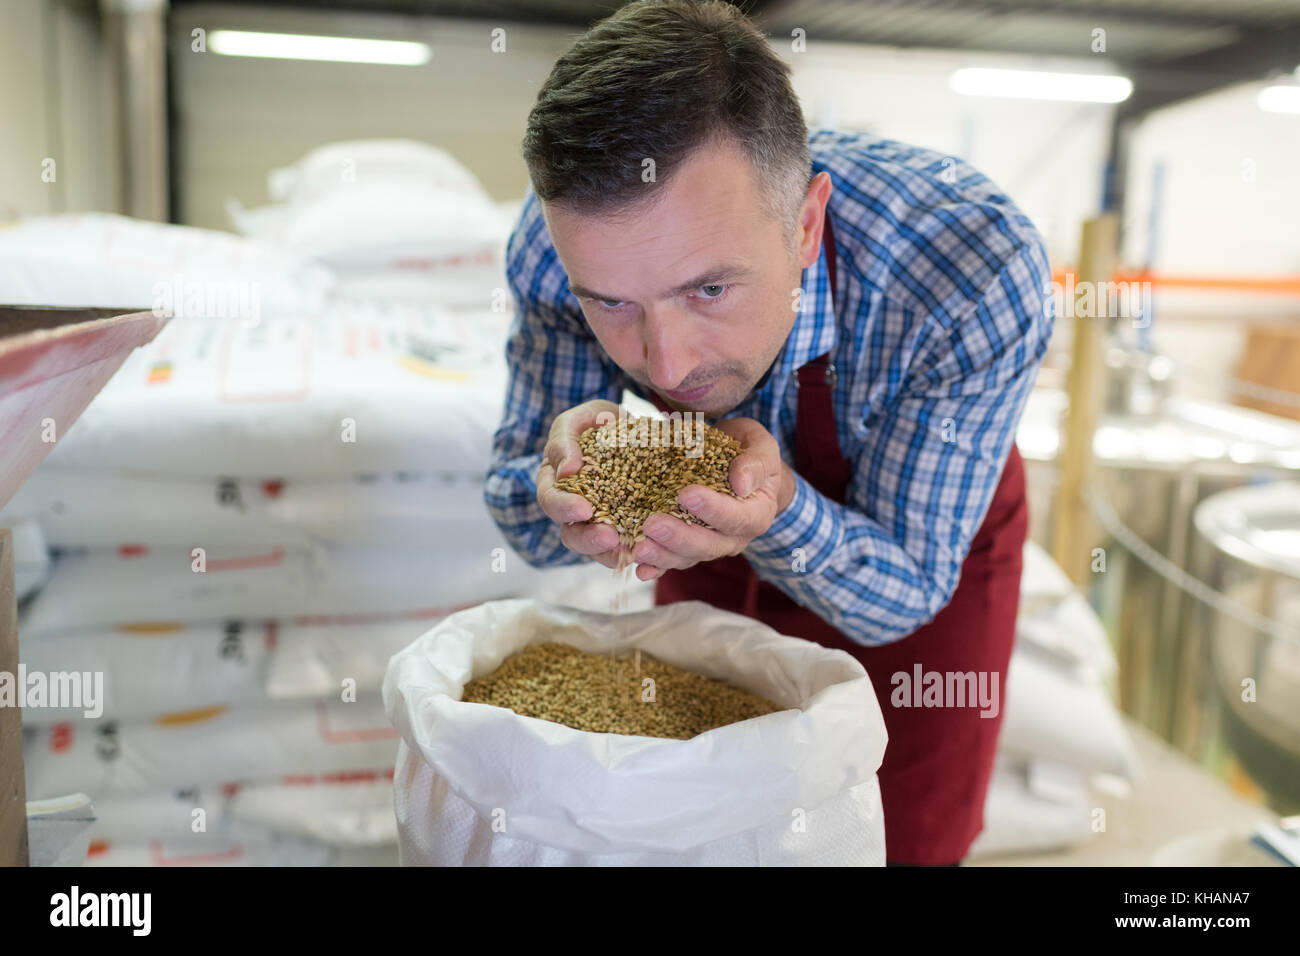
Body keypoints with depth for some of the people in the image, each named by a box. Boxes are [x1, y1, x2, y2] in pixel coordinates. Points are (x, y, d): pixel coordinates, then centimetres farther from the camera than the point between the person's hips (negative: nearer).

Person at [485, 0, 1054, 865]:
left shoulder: (983, 272, -39)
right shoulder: (567, 238, -31)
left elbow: (904, 593, -28)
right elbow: (523, 526, -19)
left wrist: (781, 515, -49)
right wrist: (563, 484, -42)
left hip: (928, 532, -1)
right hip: (719, 526, 2)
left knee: (907, 838, 10)